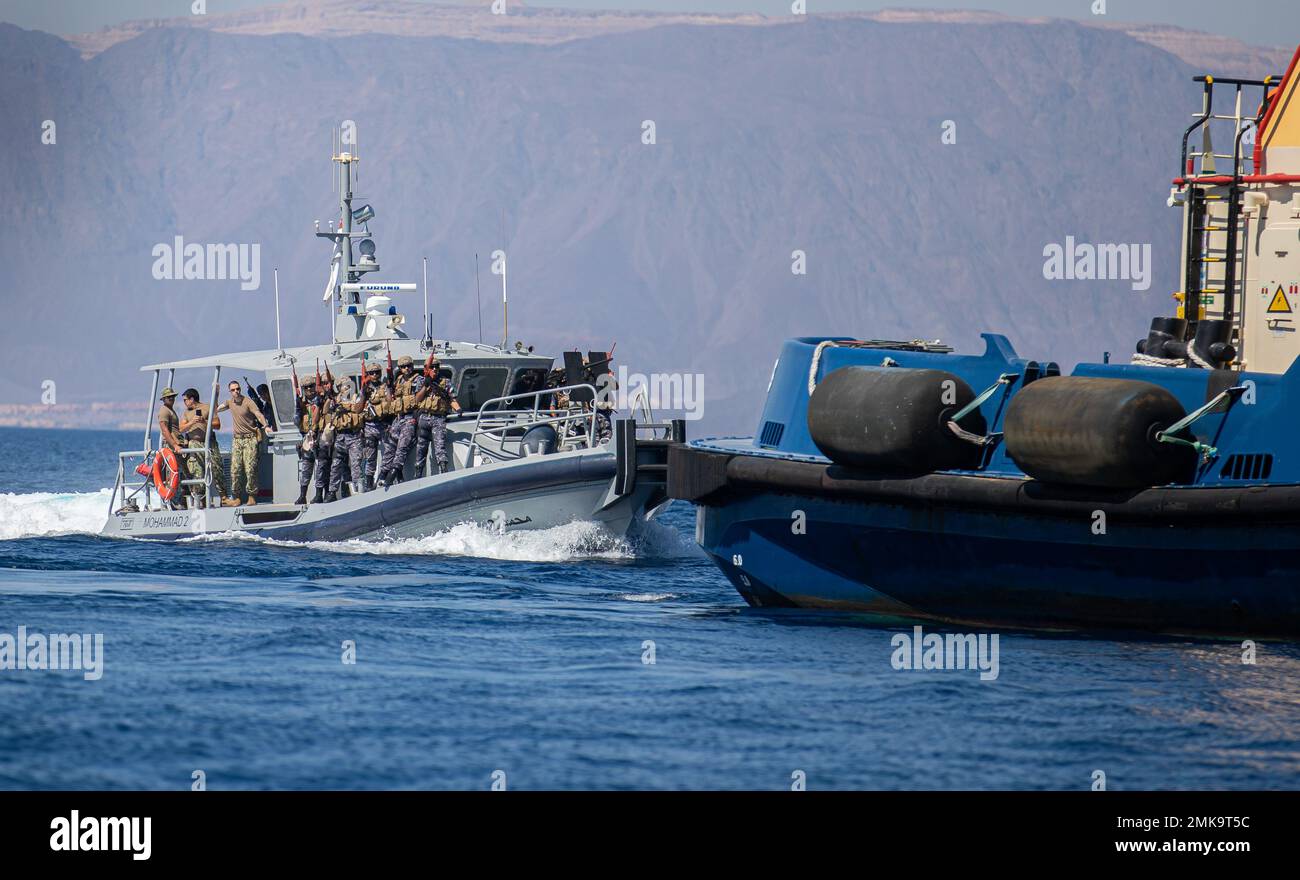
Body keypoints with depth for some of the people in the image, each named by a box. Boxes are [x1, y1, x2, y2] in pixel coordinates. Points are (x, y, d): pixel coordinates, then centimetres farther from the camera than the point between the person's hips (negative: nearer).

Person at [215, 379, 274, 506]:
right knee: (235, 469, 0)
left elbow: (258, 414, -18)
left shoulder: (247, 402, -7)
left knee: (250, 468, -10)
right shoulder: (230, 403, 12)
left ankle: (251, 497, -4)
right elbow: (216, 409, 19)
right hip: (237, 439, 6)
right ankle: (236, 497, 3)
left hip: (250, 438, -5)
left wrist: (266, 426, -35)